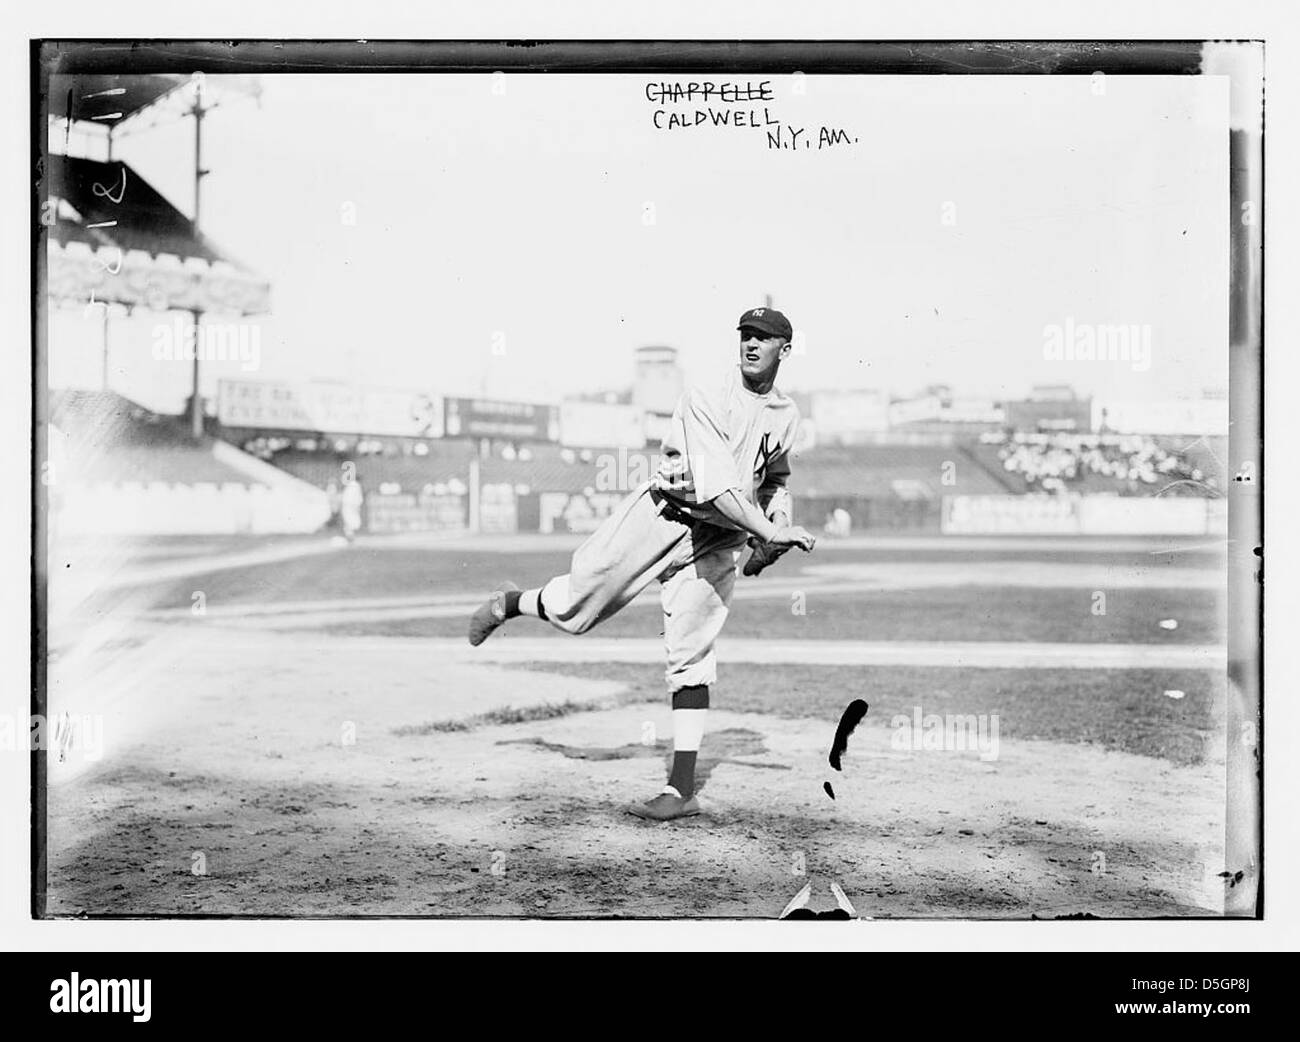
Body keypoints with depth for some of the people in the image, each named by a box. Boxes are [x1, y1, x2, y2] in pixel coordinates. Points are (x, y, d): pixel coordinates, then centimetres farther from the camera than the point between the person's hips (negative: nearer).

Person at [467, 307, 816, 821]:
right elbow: (714, 488, -25)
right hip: (662, 514, -4)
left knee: (691, 658, -1)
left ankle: (683, 790, 2)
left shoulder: (786, 415, 8)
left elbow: (775, 480, 27)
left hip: (717, 542, 4)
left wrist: (776, 524, 9)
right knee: (575, 608, -7)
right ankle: (513, 601, 29)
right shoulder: (706, 400, -15)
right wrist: (771, 532, -32)